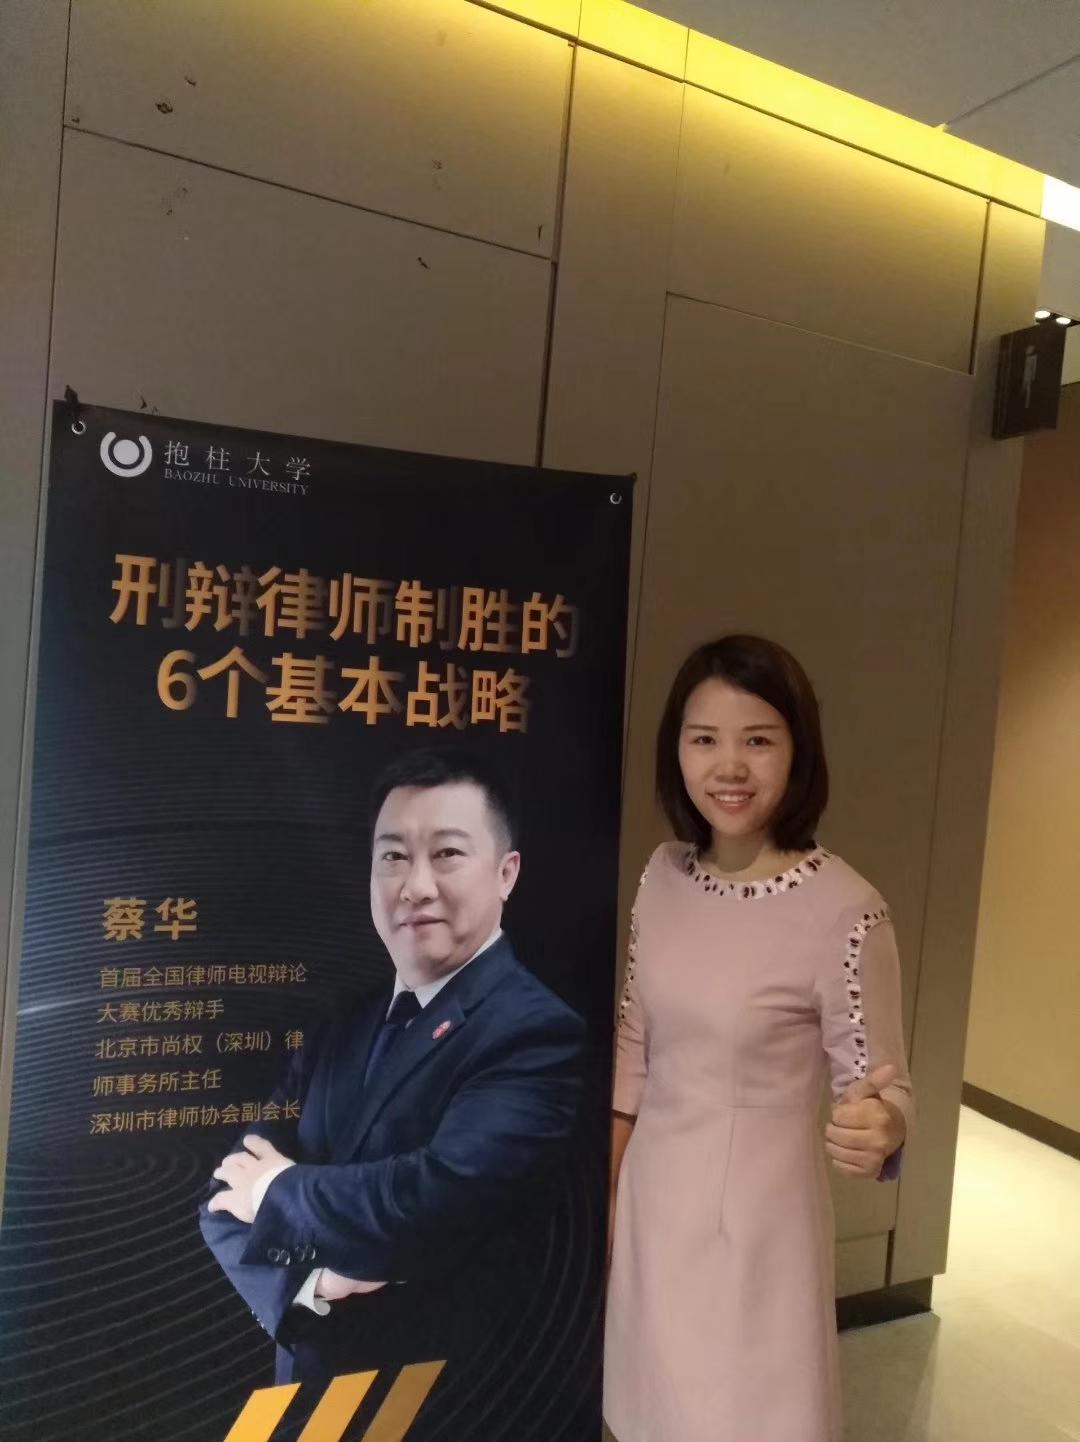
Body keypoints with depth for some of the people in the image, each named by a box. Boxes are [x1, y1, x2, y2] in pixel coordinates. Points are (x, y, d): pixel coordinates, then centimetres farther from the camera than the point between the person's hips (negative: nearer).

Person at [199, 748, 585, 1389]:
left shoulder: (538, 1033, -20)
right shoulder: (340, 1030, 2)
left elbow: (440, 1199, -31)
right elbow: (229, 1202, 0)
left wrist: (283, 1190, -14)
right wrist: (306, 1282, -20)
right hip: (303, 1370, 6)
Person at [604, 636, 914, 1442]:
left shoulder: (844, 909, -22)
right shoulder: (665, 873, -5)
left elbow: (879, 1085, -14)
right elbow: (635, 1044, 5)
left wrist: (880, 1131, -36)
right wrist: (601, 1192, 10)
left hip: (754, 1209, -5)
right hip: (652, 1196, 6)